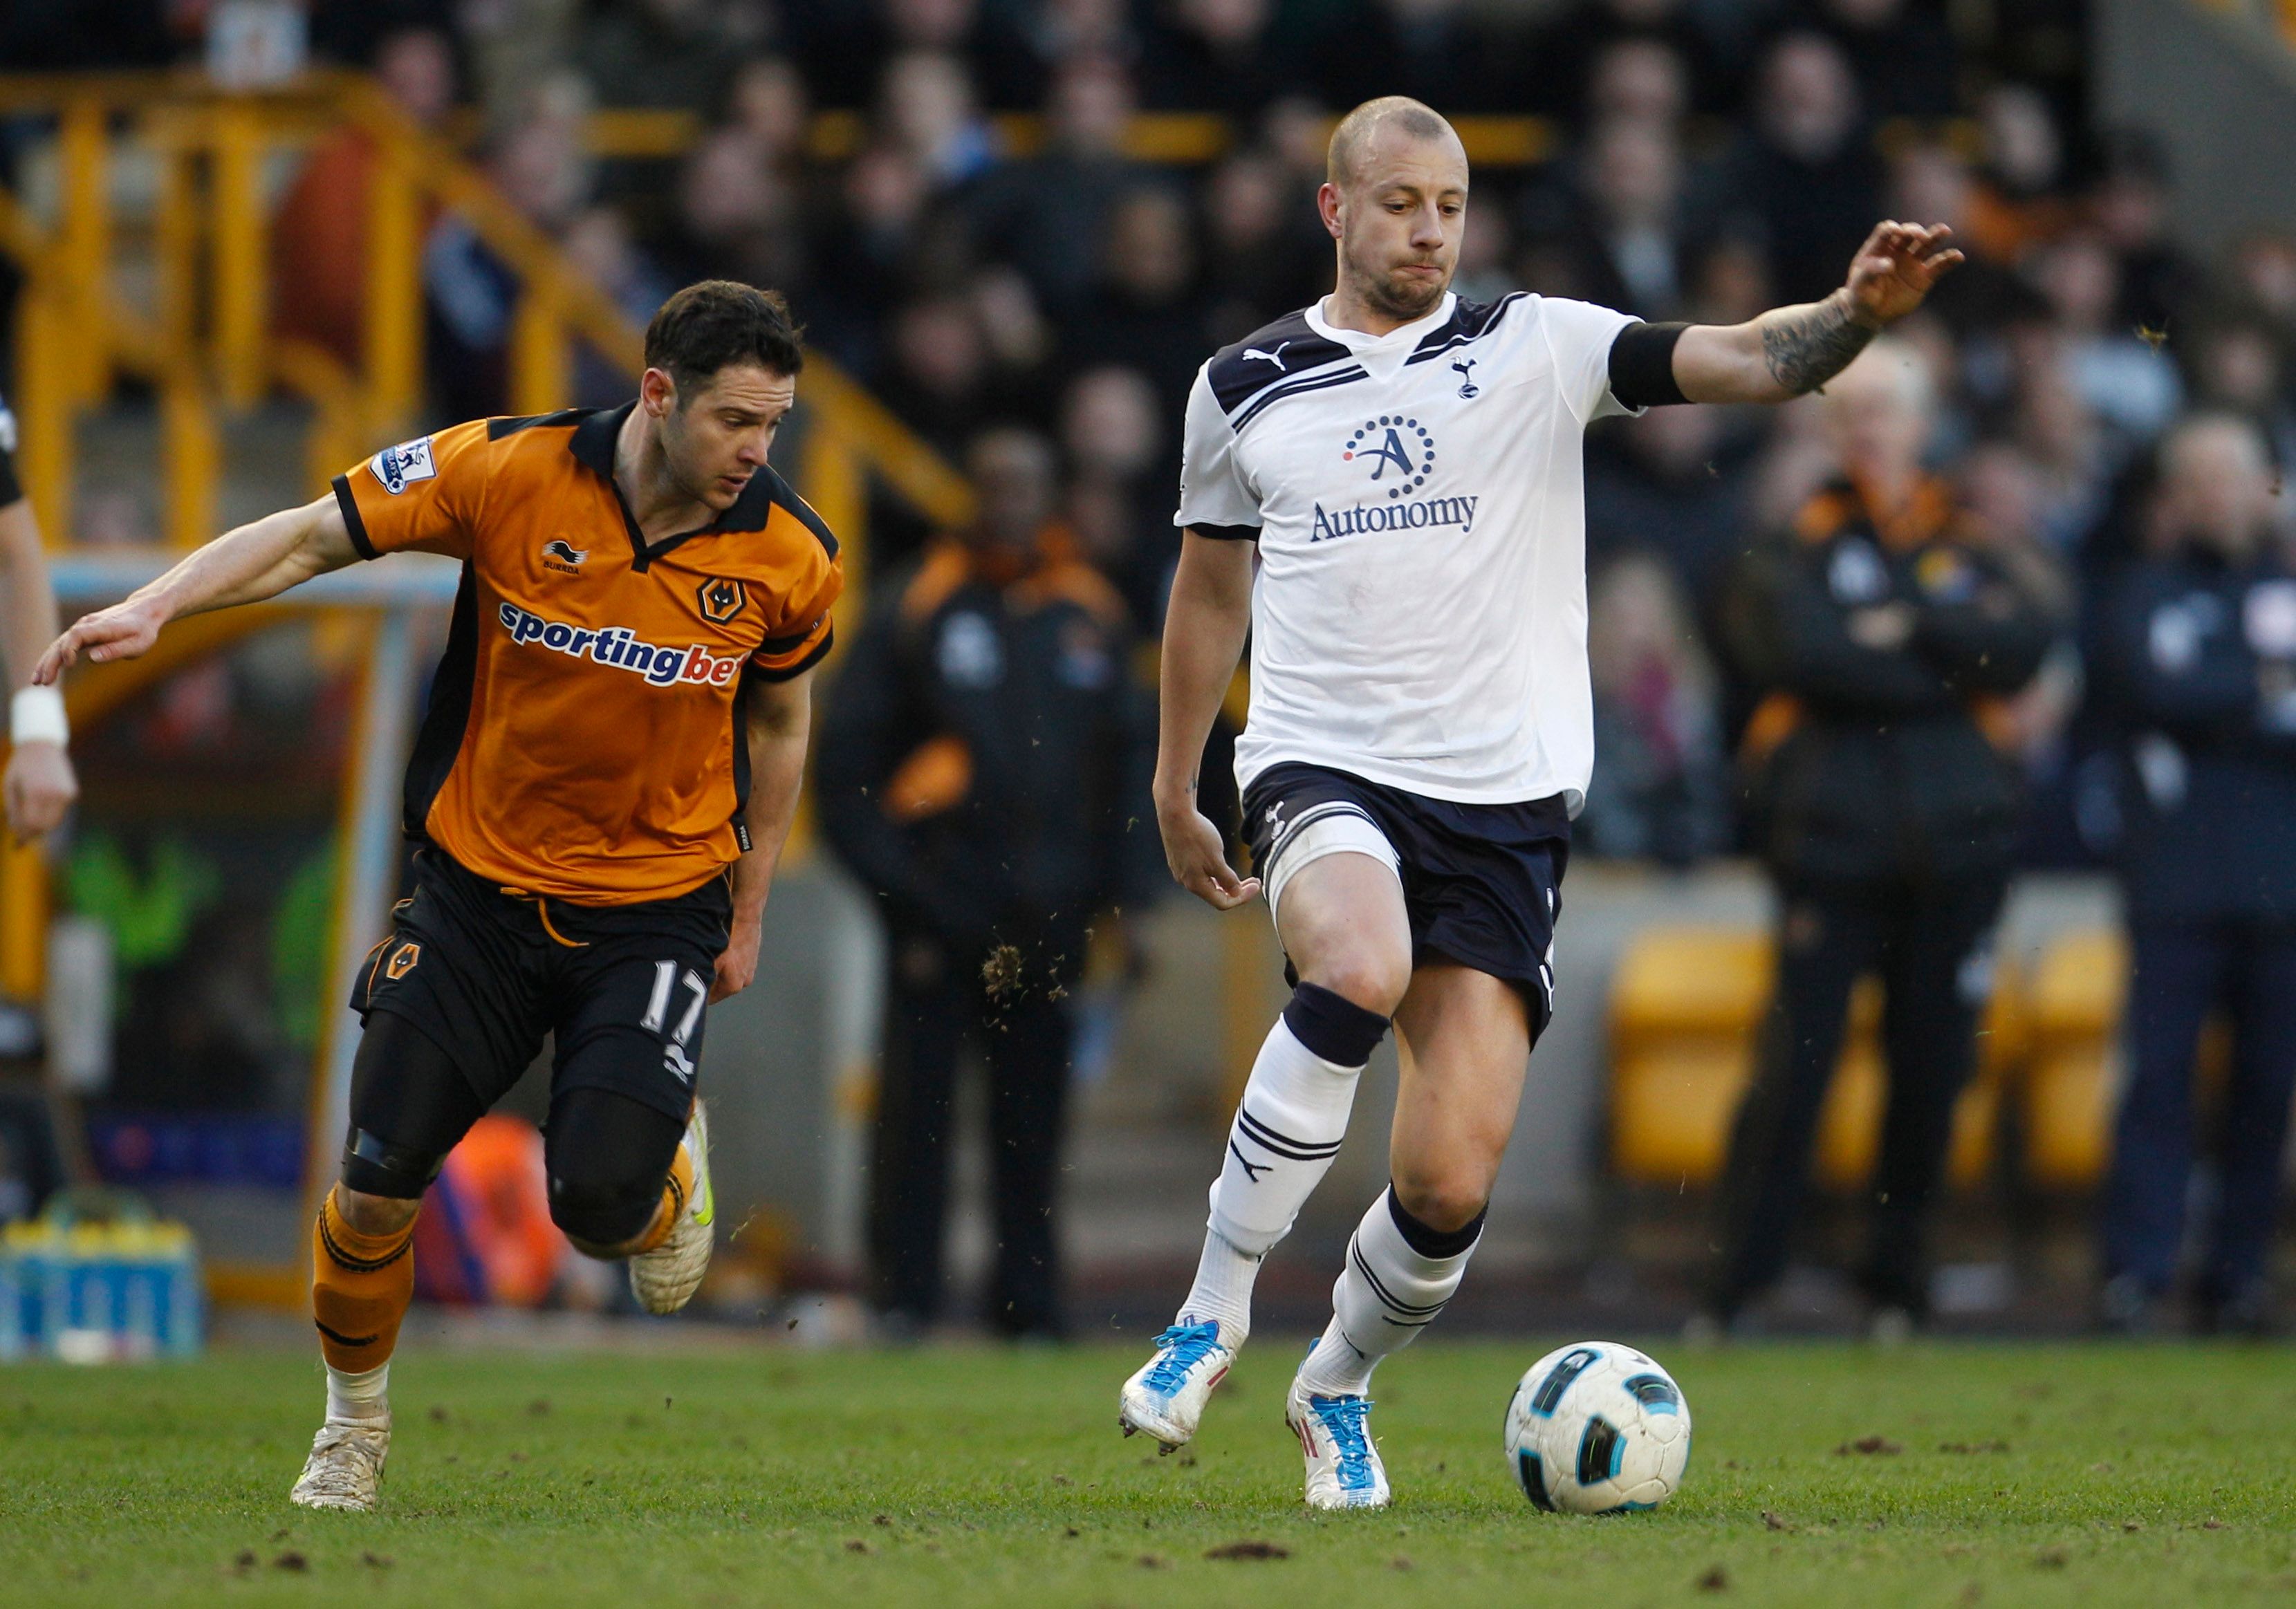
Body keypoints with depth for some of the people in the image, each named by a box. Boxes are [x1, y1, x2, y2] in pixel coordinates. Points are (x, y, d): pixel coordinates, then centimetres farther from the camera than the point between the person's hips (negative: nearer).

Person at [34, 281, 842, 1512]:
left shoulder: (789, 557, -10)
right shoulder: (507, 471, -16)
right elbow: (313, 534, -9)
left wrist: (749, 918, 14)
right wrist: (153, 607, -24)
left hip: (655, 910, 0)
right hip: (479, 888, 0)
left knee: (598, 1204, -18)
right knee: (378, 1184, -5)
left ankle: (669, 1161, 21)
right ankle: (352, 1429, 22)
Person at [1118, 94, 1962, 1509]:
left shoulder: (1540, 348, 4)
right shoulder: (1245, 388, 10)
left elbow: (1741, 361, -9)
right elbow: (1211, 589, 24)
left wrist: (1854, 315, -29)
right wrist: (1175, 793, 28)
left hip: (1504, 795, 0)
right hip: (1322, 766, 0)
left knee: (1451, 1185, -7)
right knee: (1360, 968, -36)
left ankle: (1338, 1389, 25)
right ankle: (1216, 1310, -21)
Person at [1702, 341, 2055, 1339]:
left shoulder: (1968, 547, 15)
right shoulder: (1797, 546, 8)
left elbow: (2022, 646, -3)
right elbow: (1802, 654, -11)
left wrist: (1906, 625, -9)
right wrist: (1940, 669, -6)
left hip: (1956, 842, 3)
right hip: (1833, 843, -3)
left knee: (1932, 1068, 4)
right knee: (1794, 1061, -9)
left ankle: (1896, 1282, 16)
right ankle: (1735, 1285, -5)